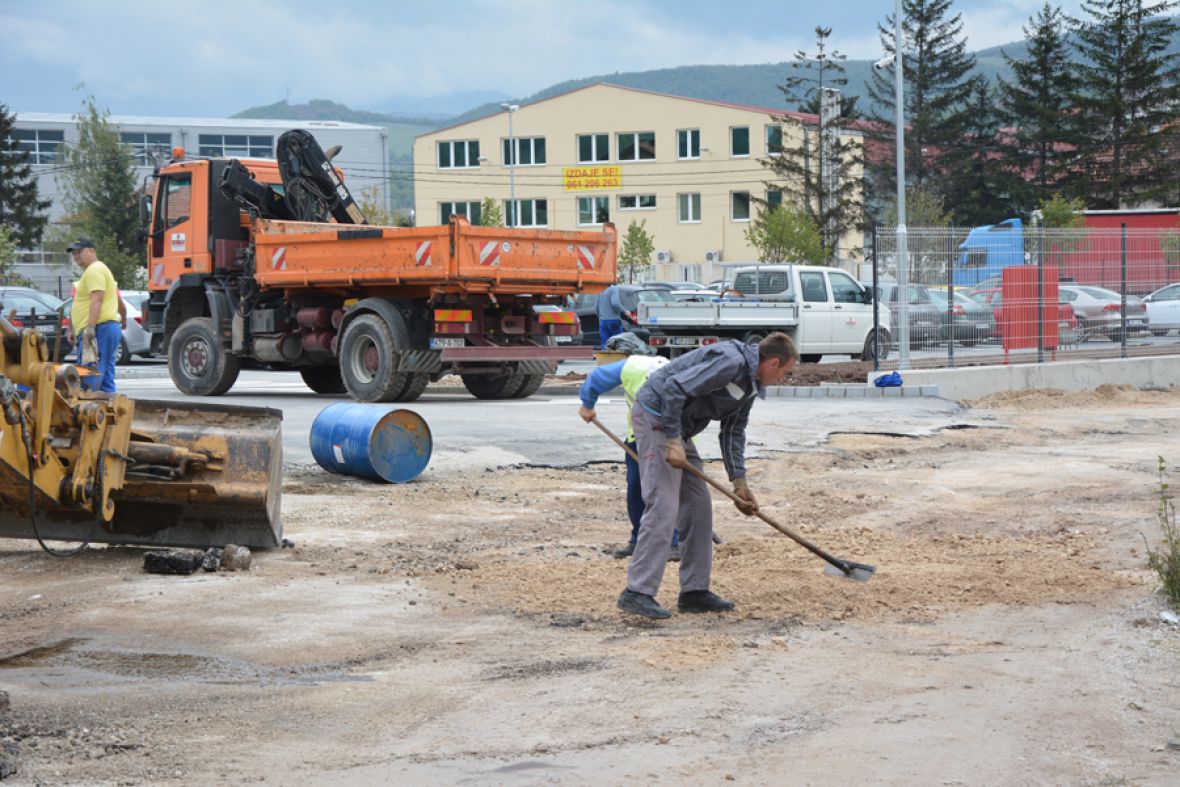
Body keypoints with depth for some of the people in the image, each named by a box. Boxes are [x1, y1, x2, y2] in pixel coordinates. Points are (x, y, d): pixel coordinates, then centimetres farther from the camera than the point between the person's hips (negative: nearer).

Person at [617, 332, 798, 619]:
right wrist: (674, 441, -25)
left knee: (698, 505, 9)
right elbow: (674, 388, -27)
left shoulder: (751, 383, 11)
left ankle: (695, 591, 14)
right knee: (663, 506, -15)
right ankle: (637, 593, -14)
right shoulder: (730, 362, -21)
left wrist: (739, 482, 9)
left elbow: (733, 431, 16)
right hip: (655, 415, -11)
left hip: (677, 427, 11)